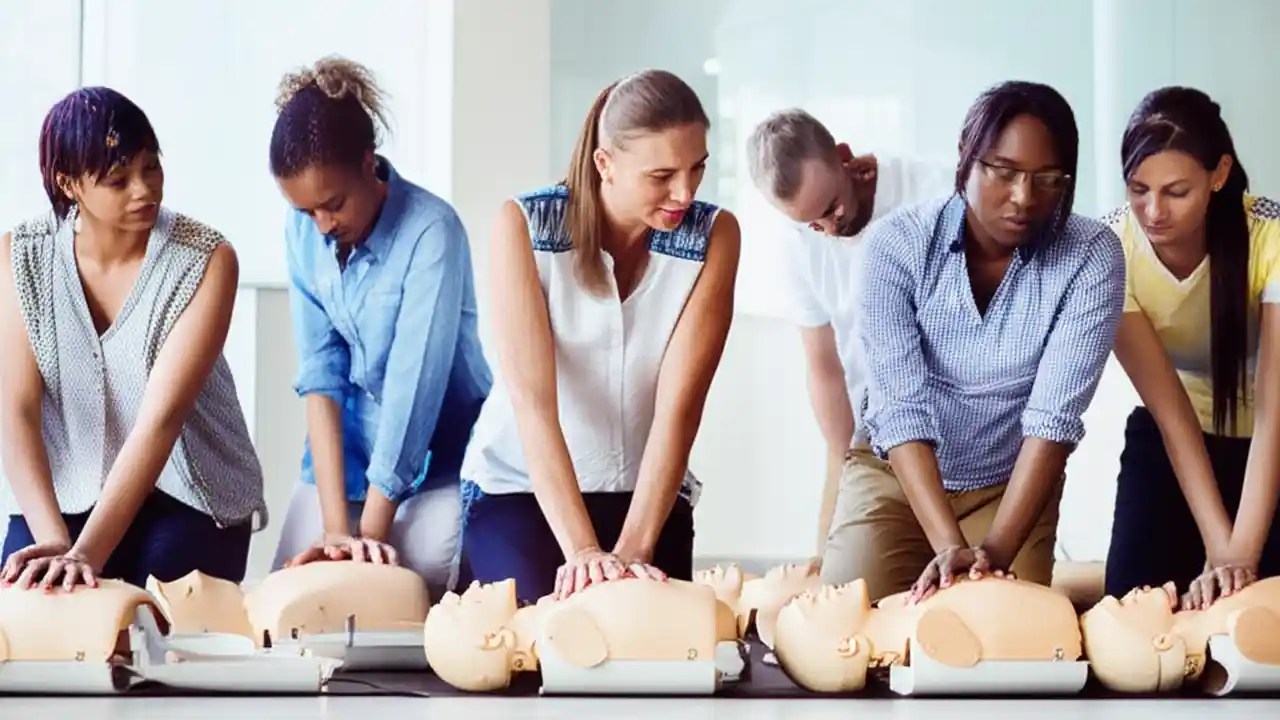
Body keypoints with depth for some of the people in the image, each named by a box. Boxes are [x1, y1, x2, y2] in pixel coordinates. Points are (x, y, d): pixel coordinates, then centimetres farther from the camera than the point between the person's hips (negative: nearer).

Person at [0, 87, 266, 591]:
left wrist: (88, 553, -35)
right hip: (66, 490, 2)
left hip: (192, 493, -2)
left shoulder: (206, 260, -18)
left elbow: (162, 416, -26)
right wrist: (53, 538, -30)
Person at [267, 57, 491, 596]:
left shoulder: (432, 229, -22)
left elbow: (413, 383, -25)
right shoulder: (303, 231, -6)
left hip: (438, 457, -5)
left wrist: (371, 532, -24)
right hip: (344, 452, 5)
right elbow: (320, 372, -10)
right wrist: (336, 526, -20)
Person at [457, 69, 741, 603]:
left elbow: (678, 406, -19)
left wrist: (633, 550, -29)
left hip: (647, 493, 2)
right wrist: (582, 550, -36)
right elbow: (533, 400, -25)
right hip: (520, 486, -2)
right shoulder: (526, 225, -17)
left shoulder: (713, 236, -12)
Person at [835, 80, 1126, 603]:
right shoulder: (895, 244, -21)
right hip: (893, 472, 0)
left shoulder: (1091, 257, -20)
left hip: (1011, 483, 0)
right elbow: (902, 407, -27)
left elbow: (1054, 416, -26)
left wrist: (997, 551, -38)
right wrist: (950, 546, -39)